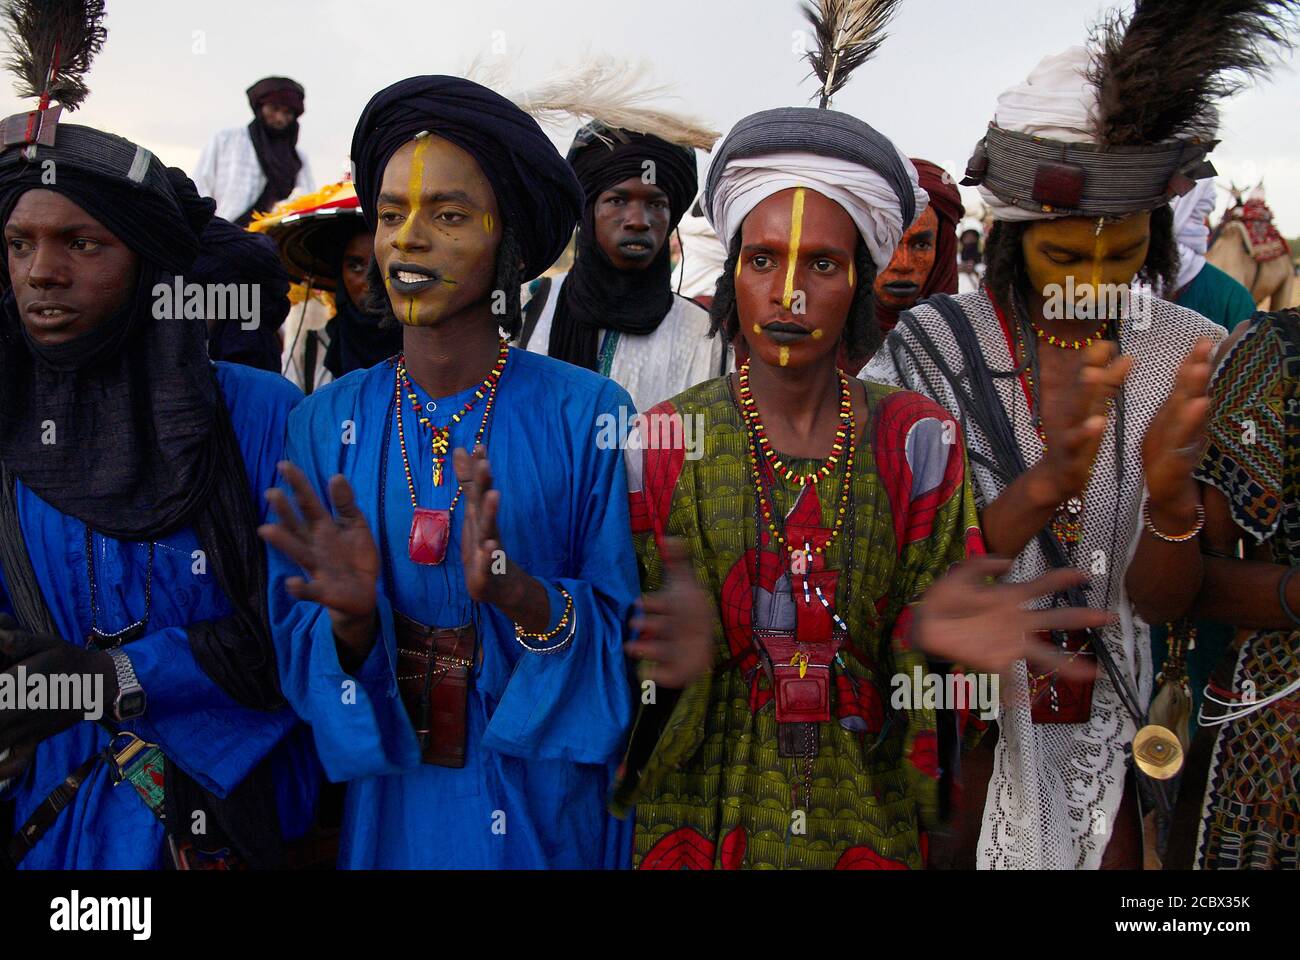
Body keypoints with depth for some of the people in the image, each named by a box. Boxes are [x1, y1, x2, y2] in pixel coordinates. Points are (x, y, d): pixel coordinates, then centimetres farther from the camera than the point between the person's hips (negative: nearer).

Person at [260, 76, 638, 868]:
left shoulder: (588, 414, -12)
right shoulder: (326, 423, -3)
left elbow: (625, 633, -12)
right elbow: (296, 641, -2)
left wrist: (521, 595, -30)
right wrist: (351, 618, -23)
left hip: (547, 804, -2)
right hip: (386, 803, 2)